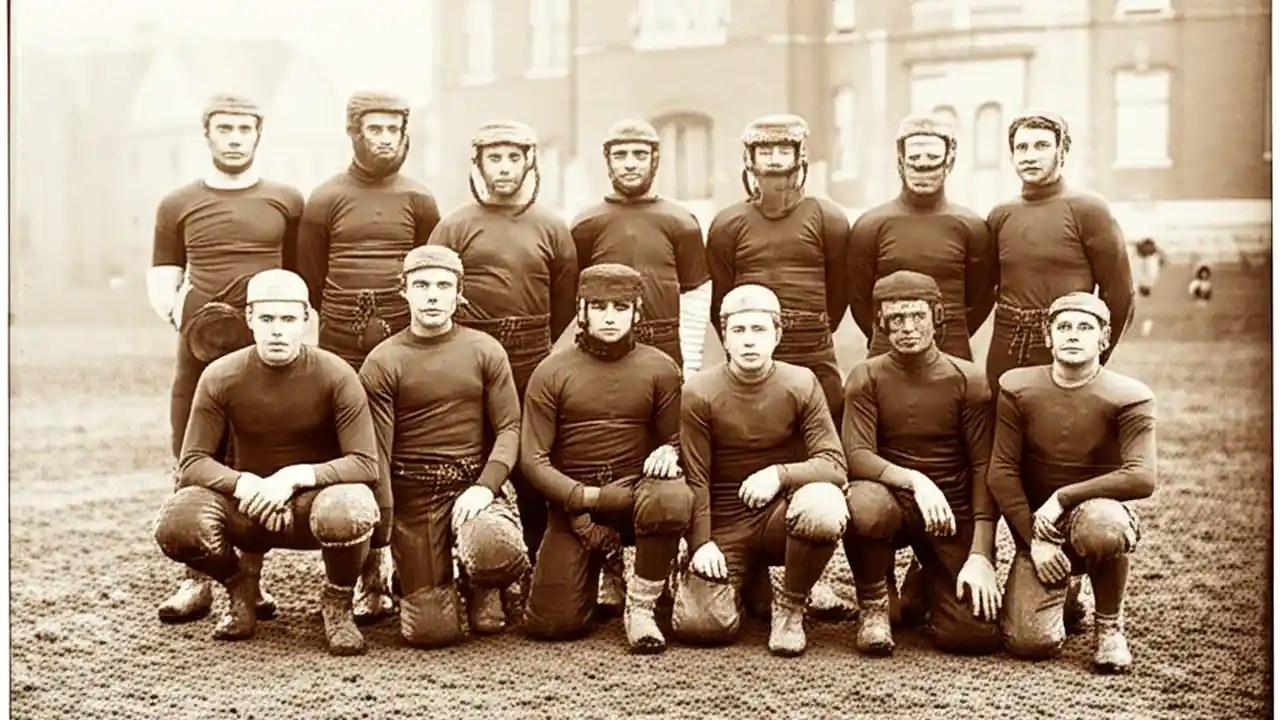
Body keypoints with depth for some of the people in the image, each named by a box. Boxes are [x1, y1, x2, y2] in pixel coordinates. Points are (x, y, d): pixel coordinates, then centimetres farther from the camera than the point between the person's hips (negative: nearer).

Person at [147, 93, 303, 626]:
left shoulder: (286, 202, 9)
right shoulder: (178, 205, 11)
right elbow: (160, 281, 11)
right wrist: (179, 314, -9)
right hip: (199, 348, 1)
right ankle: (197, 579, 8)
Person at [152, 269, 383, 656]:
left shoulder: (335, 375, -14)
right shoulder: (221, 377, -9)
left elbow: (365, 464, -16)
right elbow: (192, 463, -8)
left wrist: (296, 476, -30)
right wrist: (243, 484, -28)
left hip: (316, 499, -2)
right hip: (248, 506, 2)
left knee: (348, 510, -39)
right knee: (175, 523, -29)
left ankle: (337, 603, -4)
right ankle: (240, 585, 8)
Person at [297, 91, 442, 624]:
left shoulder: (418, 200, 8)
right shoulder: (325, 200, 6)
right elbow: (309, 279, 10)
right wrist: (344, 325, 10)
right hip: (340, 352, 0)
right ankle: (369, 579, 4)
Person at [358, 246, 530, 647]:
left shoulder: (485, 351, 6)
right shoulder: (382, 363, 0)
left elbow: (509, 428, 2)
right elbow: (376, 450, -2)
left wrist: (486, 486, -15)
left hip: (477, 482, 1)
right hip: (413, 493, -1)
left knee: (496, 549, -35)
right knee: (431, 632, -7)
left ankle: (483, 590, 5)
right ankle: (408, 579, 31)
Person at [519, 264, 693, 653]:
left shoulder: (660, 369, 3)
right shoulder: (551, 373, 0)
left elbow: (677, 437, 6)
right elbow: (533, 459, -3)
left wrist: (669, 452, -19)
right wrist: (588, 498, -16)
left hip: (636, 492, 0)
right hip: (573, 501, 0)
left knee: (672, 499, -37)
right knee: (551, 624, -11)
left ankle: (641, 607, -14)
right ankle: (593, 569, 27)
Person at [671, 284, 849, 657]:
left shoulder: (802, 384, -5)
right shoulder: (699, 393, -6)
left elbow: (834, 464, -11)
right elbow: (695, 478, -4)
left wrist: (780, 474, -28)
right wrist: (701, 543, -14)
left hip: (781, 515, 0)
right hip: (724, 527, 0)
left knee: (825, 504, -36)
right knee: (702, 624, -21)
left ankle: (790, 606, -8)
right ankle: (749, 578, 17)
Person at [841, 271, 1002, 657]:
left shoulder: (968, 381, -2)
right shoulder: (867, 378, -1)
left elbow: (984, 468, -6)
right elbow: (857, 456, -13)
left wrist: (981, 556, -15)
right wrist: (915, 480, -31)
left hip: (955, 513, 0)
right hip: (895, 500, 0)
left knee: (977, 634, -17)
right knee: (865, 505, -38)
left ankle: (929, 582, 19)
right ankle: (873, 605, -7)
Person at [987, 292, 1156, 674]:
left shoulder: (1129, 397, -9)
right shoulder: (1017, 389, -2)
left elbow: (1142, 478, -22)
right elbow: (1001, 473, -5)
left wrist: (1062, 497, -22)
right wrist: (1034, 540, -12)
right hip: (1036, 527, 2)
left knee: (1102, 523, -41)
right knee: (1032, 642, -18)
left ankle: (1109, 627, -12)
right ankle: (1061, 594, 22)